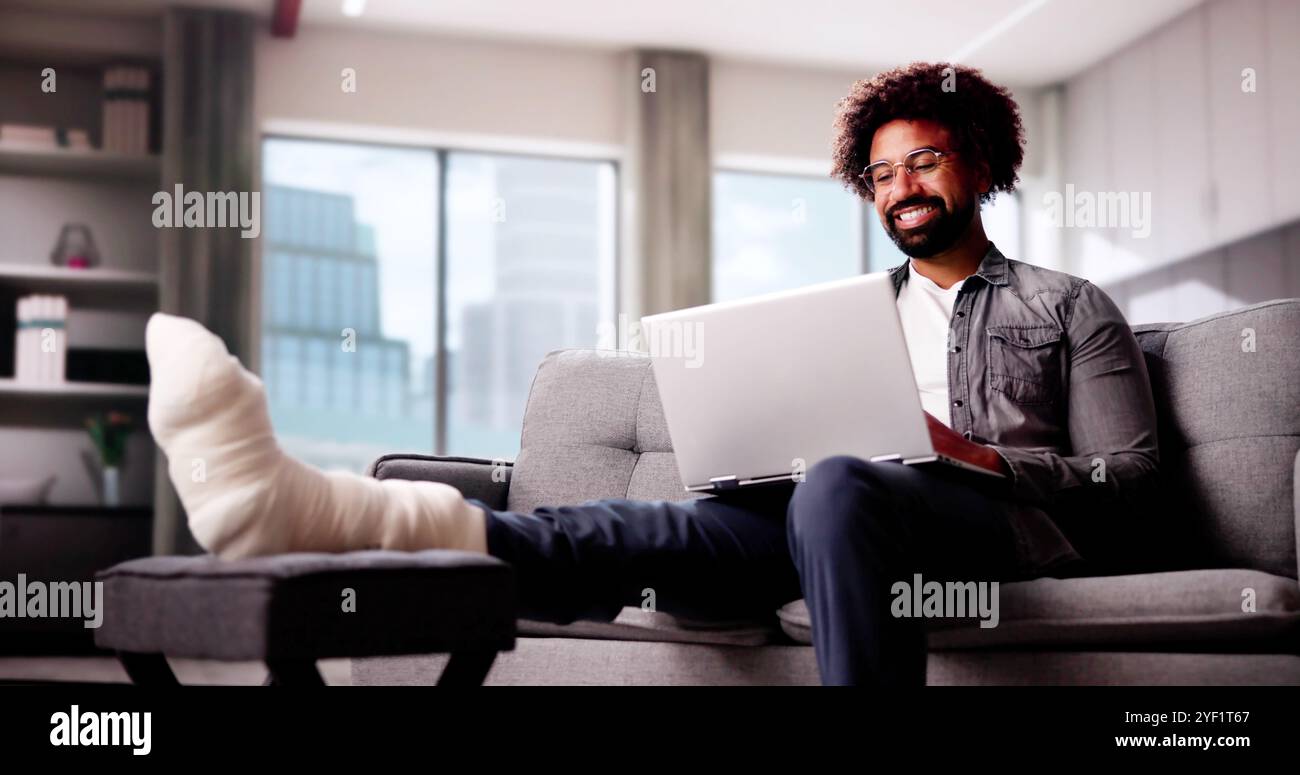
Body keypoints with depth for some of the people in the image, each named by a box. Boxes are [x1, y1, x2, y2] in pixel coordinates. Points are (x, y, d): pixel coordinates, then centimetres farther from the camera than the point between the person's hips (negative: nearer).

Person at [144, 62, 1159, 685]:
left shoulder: (1070, 308, 19)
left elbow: (1126, 473, 8)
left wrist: (981, 458, -9)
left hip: (1009, 522, -3)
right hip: (845, 520, 3)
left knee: (841, 488, -40)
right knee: (664, 530, -28)